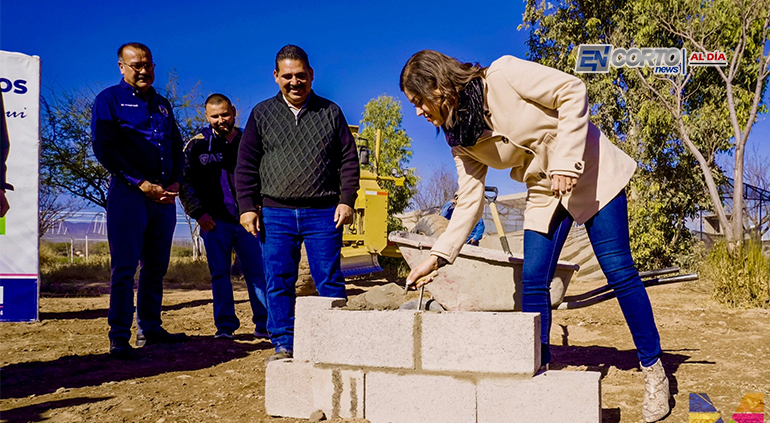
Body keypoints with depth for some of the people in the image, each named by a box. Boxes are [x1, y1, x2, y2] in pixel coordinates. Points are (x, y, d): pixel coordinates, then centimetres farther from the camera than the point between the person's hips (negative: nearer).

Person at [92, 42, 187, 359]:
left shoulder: (162, 104, 19)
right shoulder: (109, 100, 1)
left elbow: (177, 148, 21)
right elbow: (103, 148, -8)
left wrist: (175, 182, 2)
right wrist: (141, 183, -15)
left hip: (164, 196, 6)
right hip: (128, 193, -6)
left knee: (156, 267, 10)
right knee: (124, 267, -7)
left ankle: (150, 328, 20)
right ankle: (119, 337, -3)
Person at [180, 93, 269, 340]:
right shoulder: (197, 144, 5)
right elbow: (185, 182, 4)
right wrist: (198, 213, -5)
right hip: (215, 221, -1)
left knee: (258, 271, 1)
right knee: (219, 274, 0)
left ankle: (264, 324, 9)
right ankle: (225, 326, 7)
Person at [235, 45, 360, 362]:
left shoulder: (330, 112, 10)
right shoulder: (262, 113, 11)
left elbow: (348, 159, 10)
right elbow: (246, 164, 10)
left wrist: (346, 200, 0)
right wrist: (247, 206, 0)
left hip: (323, 213, -1)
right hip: (275, 214, 1)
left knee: (329, 280, 1)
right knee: (278, 283, 3)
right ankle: (283, 345, 13)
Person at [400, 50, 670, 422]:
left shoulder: (503, 76, -20)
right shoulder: (460, 141, -1)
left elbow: (572, 90, -19)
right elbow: (470, 202, 1)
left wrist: (566, 162, -24)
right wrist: (437, 257, -5)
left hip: (590, 172, -6)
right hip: (545, 193, 6)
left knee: (618, 269, -8)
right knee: (532, 280, -4)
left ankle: (653, 371, 5)